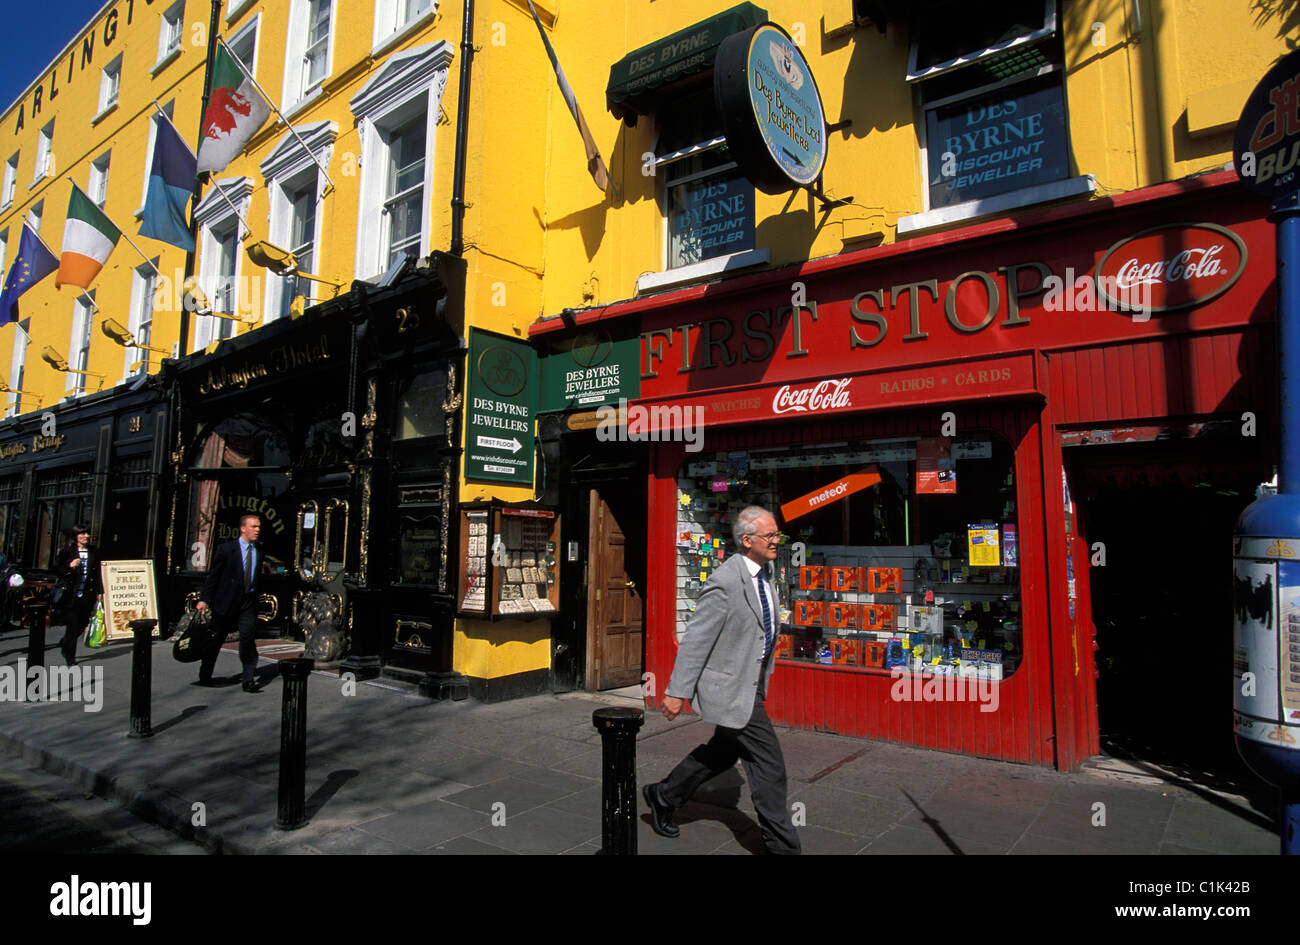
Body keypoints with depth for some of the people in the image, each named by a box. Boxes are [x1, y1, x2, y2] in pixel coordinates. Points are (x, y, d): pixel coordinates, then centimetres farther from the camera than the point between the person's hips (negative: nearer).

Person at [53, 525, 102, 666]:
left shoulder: (94, 553, 11)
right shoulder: (66, 551, 1)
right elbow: (56, 569, 0)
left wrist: (99, 592, 10)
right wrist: (70, 566, -18)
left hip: (87, 596, 4)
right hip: (70, 595, -3)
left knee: (82, 624, 5)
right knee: (73, 625, -4)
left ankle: (65, 644, 33)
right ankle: (70, 656, 10)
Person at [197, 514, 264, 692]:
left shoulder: (259, 552, 7)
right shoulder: (225, 549, -4)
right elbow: (212, 576, -3)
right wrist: (204, 600, -7)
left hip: (248, 603, 2)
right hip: (225, 602, -2)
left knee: (248, 638, -12)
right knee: (215, 640, 12)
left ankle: (249, 680, -8)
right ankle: (205, 677, 32)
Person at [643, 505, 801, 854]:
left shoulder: (762, 576, 6)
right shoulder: (725, 582, -23)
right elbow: (695, 639, -21)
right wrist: (677, 692, -19)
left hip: (751, 683, 10)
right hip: (731, 686, -10)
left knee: (722, 751, 22)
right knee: (769, 766, -1)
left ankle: (662, 796, 40)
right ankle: (782, 844, 16)